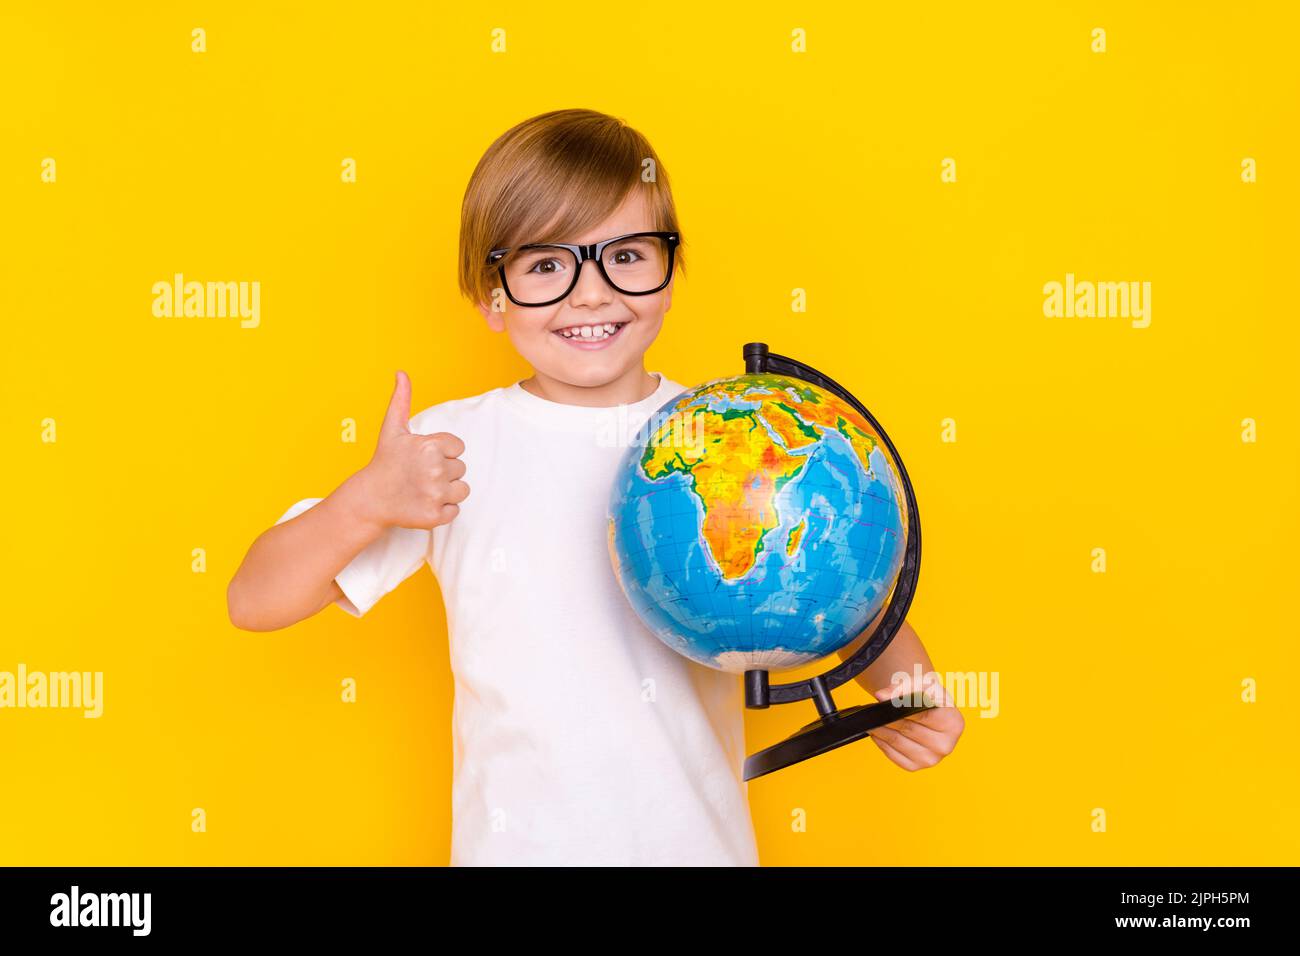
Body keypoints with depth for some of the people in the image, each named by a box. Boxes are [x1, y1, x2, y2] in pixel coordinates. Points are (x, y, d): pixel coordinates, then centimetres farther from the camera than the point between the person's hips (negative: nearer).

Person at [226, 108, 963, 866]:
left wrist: (902, 686, -16)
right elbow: (255, 602, -8)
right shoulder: (447, 449, -8)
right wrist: (365, 504, -25)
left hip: (704, 839, 1)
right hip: (516, 845, -1)